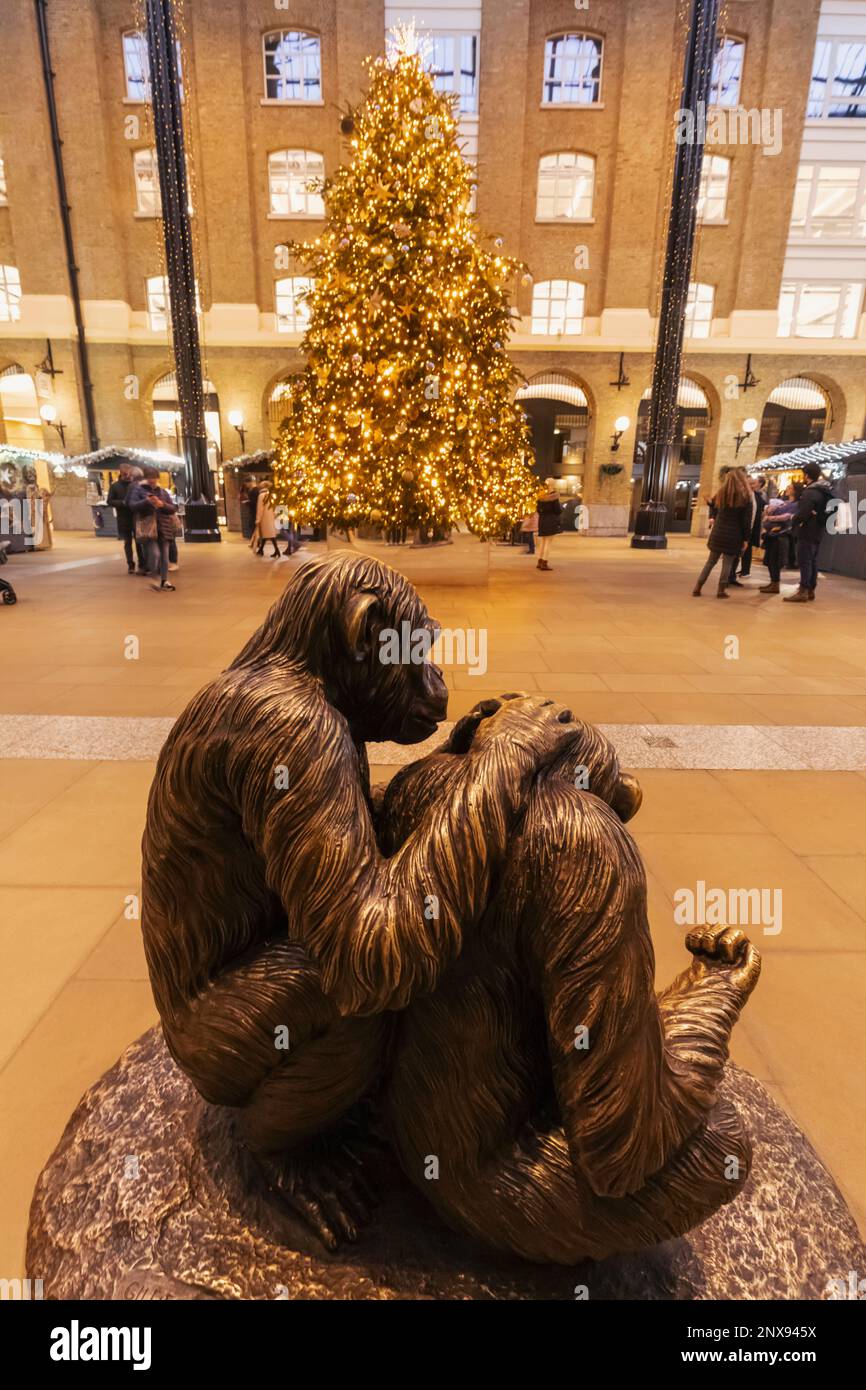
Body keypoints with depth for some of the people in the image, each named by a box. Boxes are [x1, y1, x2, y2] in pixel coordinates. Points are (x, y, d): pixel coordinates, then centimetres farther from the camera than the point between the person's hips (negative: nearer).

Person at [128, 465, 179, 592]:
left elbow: (173, 508, 7)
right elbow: (132, 505, -7)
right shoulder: (138, 489, 4)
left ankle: (164, 580, 13)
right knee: (155, 553, -13)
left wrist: (163, 505, -13)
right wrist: (146, 501, -22)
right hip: (148, 527, -4)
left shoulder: (163, 491, 13)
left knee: (164, 555, 5)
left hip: (163, 527, 4)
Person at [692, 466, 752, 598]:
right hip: (734, 536, -4)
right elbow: (747, 521, -7)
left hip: (718, 533, 4)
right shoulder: (746, 497, -5)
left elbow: (715, 512, 16)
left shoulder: (721, 493, 6)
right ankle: (721, 590, 3)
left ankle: (697, 588, 8)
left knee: (711, 561, 12)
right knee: (728, 563, 4)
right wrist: (746, 539, -3)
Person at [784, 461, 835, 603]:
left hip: (807, 531, -10)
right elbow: (823, 511, 19)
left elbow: (803, 513, -24)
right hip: (818, 530, 10)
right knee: (812, 561, 13)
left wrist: (793, 523, -7)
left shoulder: (810, 492, -18)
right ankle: (811, 590, 18)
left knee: (804, 561, -9)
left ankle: (803, 591, -10)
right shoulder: (825, 490, 14)